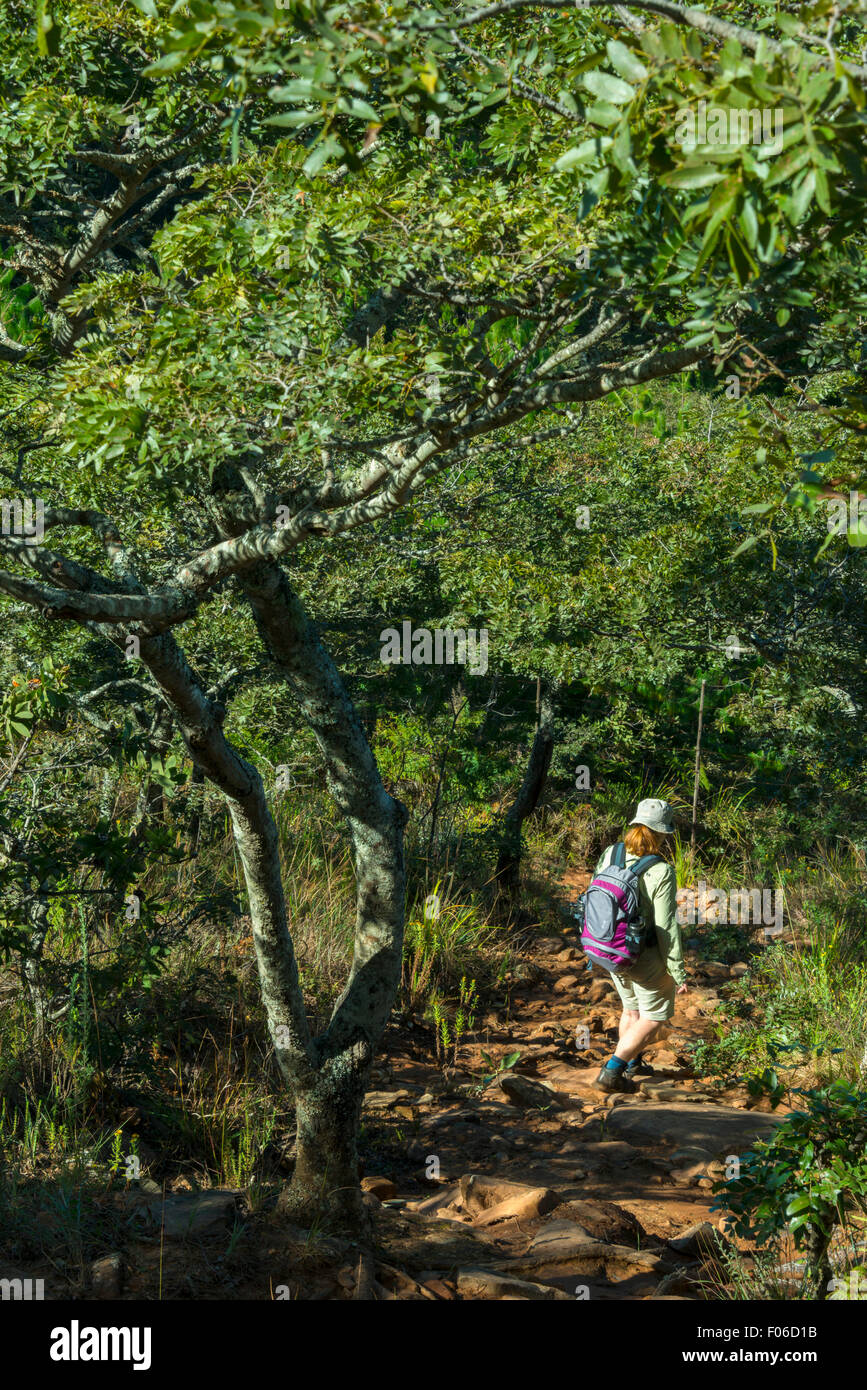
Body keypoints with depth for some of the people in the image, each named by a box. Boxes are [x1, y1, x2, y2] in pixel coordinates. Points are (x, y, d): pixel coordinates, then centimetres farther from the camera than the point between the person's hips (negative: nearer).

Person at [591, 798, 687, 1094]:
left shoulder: (609, 856, -7)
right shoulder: (661, 872, -23)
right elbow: (666, 927, -19)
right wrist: (678, 972, -9)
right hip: (645, 957, -6)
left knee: (632, 1009, 28)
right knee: (654, 1017, 13)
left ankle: (632, 1064, 44)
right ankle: (611, 1072, 5)